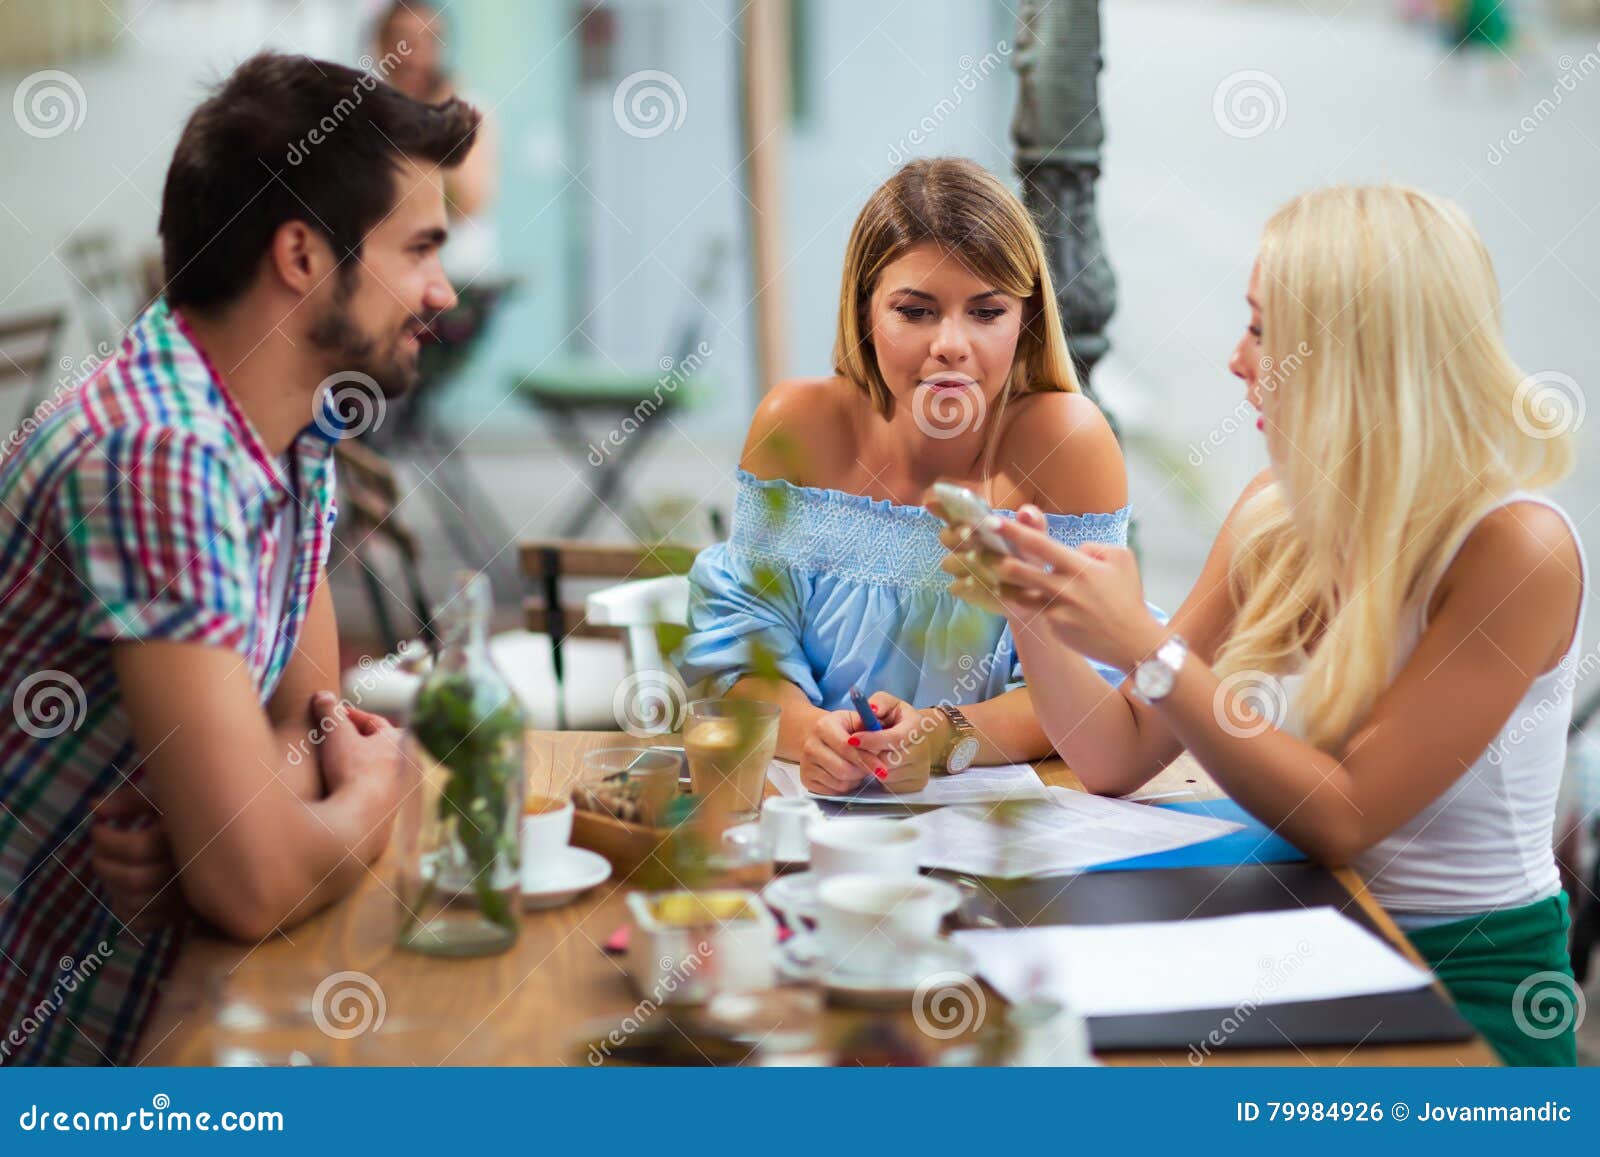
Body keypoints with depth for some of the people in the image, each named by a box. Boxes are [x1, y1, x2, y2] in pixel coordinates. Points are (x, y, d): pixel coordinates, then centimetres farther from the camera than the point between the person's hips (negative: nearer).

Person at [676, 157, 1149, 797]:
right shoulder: (798, 425, -3)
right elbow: (743, 631, -1)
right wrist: (804, 730, -23)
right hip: (812, 796, 3)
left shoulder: (1066, 440, -10)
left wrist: (943, 739, -27)